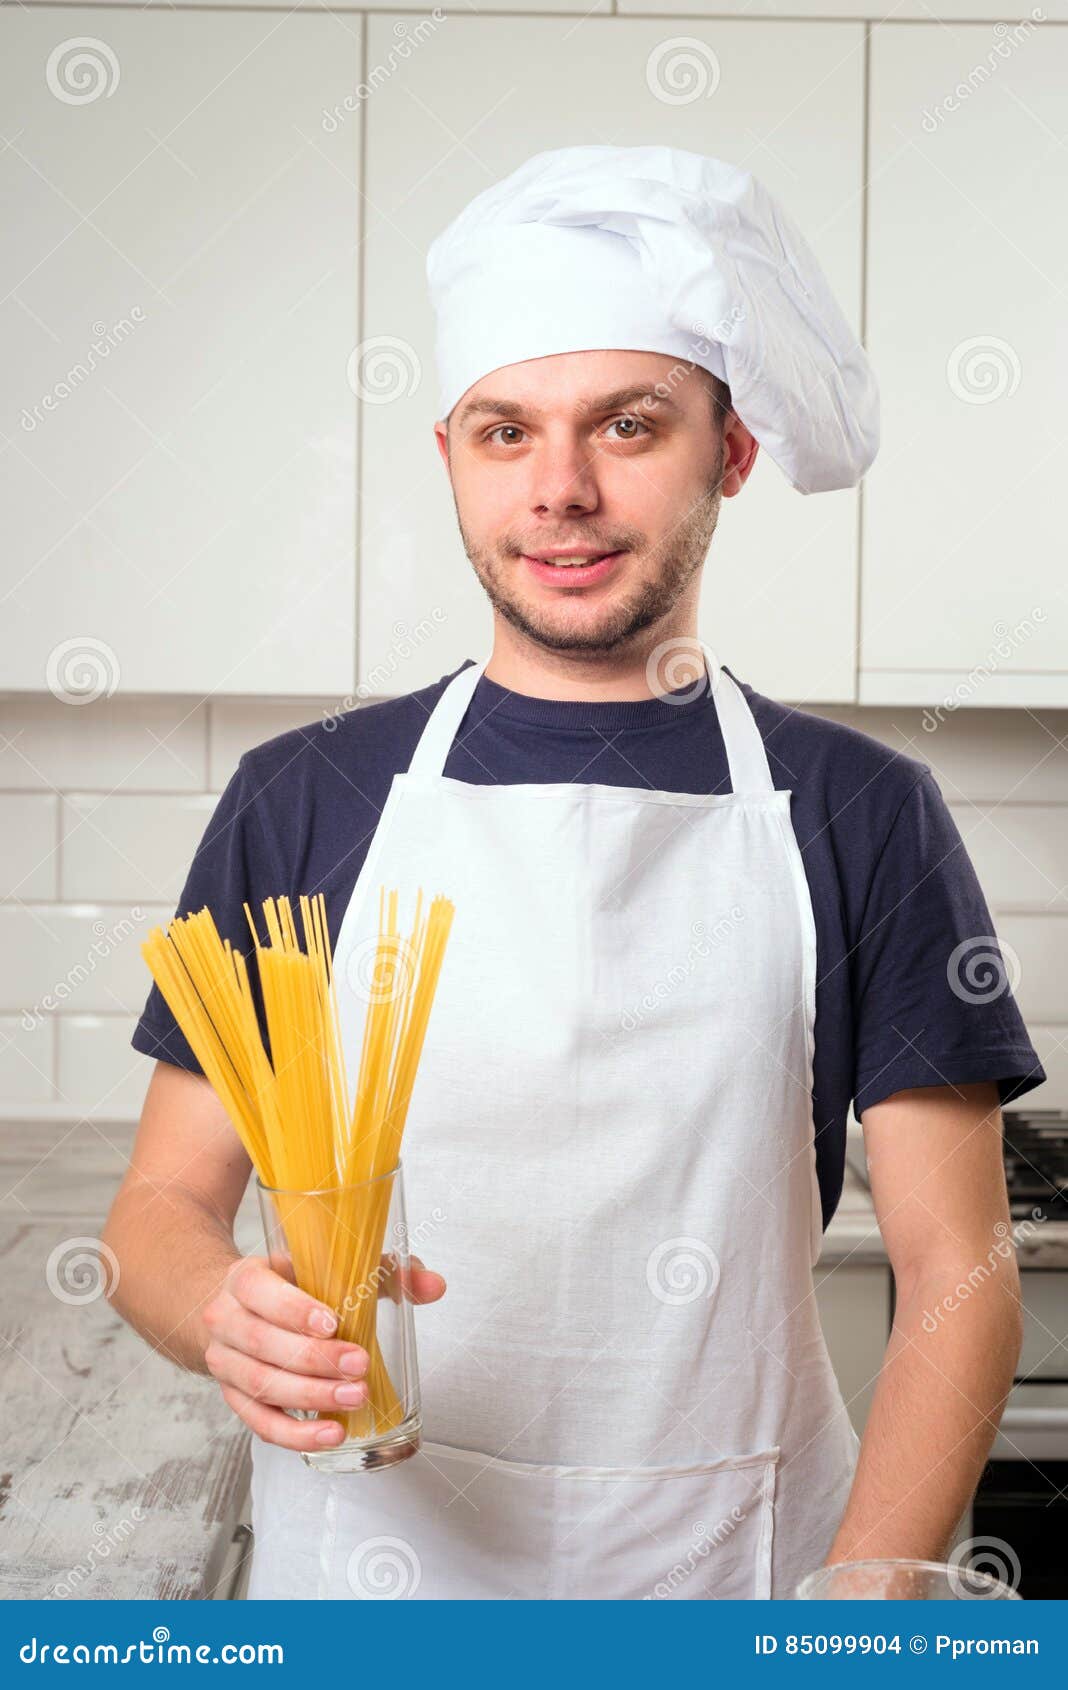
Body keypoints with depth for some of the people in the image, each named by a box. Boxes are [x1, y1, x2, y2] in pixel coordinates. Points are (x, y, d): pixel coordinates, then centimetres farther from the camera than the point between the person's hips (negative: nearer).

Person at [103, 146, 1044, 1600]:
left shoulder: (860, 816, -4)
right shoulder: (302, 799, -2)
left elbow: (954, 1271, -6)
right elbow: (165, 1204, 0)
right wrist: (226, 1316, -22)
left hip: (733, 1569, 0)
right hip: (364, 1562, 1)